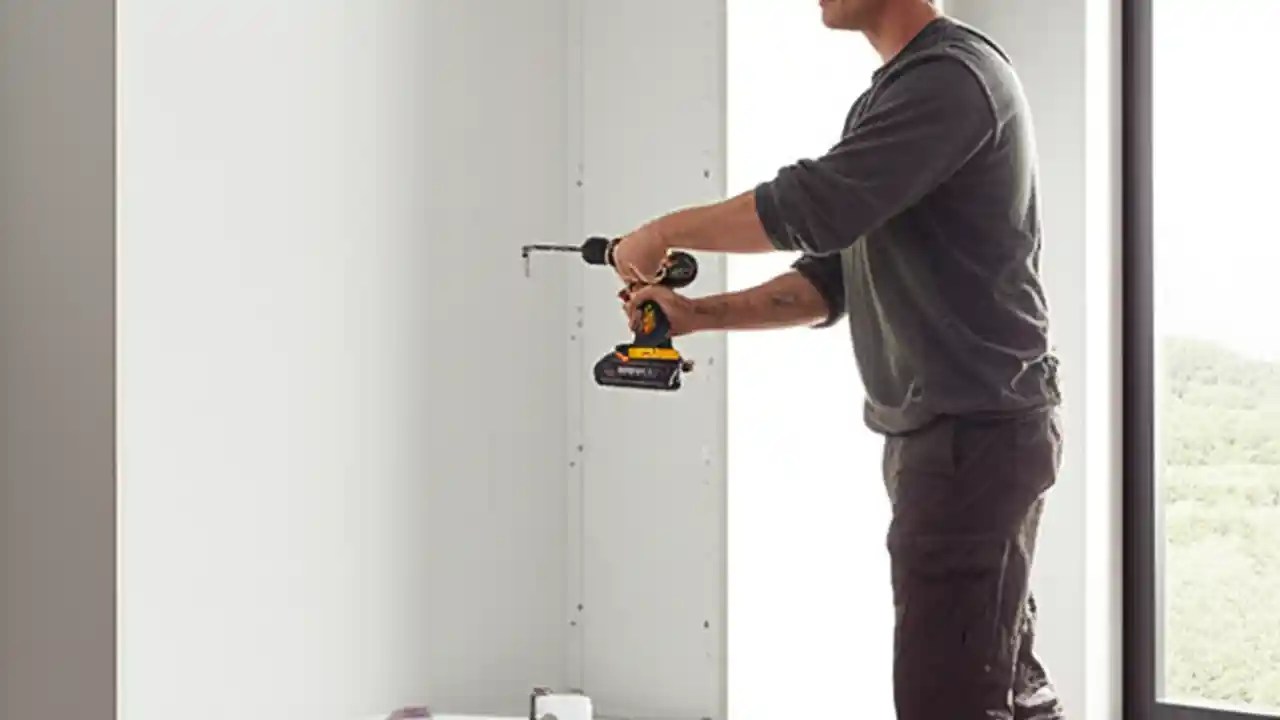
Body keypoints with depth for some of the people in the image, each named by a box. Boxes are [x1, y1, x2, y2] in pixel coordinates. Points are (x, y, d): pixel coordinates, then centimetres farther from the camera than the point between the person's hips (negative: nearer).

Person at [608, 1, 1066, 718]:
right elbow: (832, 279, 16)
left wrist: (664, 232, -10)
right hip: (936, 430, 10)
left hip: (977, 430, -10)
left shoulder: (953, 75, -13)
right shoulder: (891, 95, 18)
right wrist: (696, 314, 5)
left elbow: (815, 207, -23)